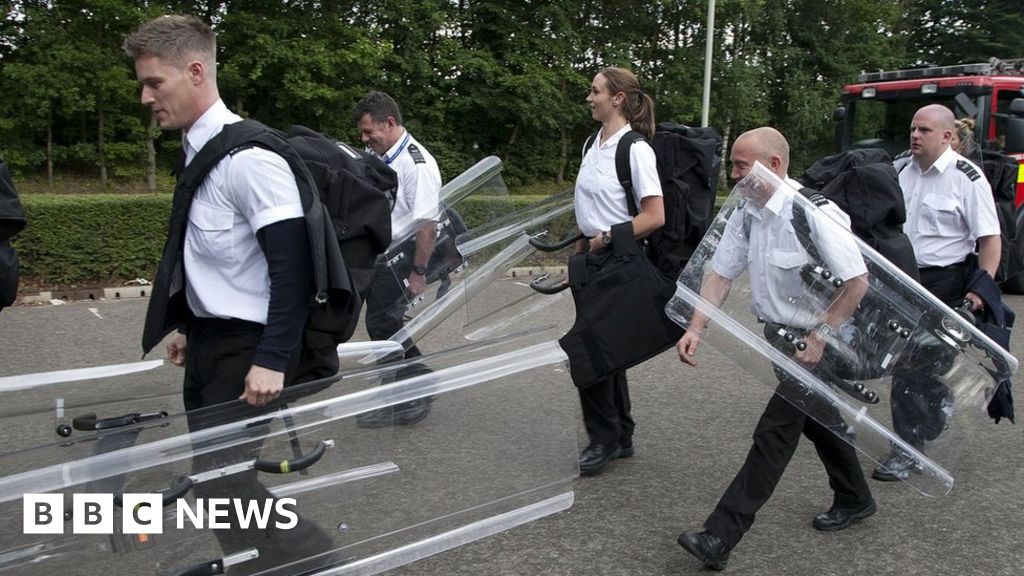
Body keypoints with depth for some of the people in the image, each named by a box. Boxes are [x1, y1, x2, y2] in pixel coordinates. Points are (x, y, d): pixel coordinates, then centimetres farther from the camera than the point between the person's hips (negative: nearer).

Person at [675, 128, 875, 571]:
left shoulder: (816, 215, -25)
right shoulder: (745, 215, -2)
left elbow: (857, 281, -22)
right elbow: (720, 274, 2)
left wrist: (819, 336, -20)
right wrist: (695, 329, -8)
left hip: (813, 342, -8)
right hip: (780, 335, 8)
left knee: (774, 433, -7)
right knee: (818, 420, 22)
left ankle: (720, 538, -6)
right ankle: (854, 501, 45)